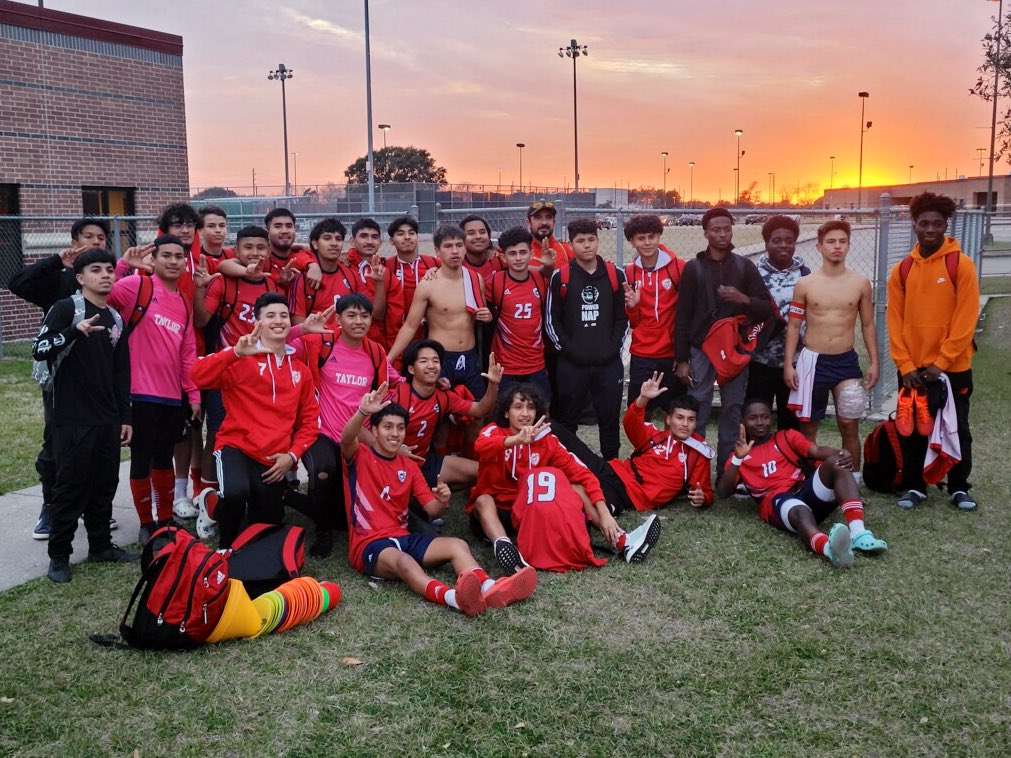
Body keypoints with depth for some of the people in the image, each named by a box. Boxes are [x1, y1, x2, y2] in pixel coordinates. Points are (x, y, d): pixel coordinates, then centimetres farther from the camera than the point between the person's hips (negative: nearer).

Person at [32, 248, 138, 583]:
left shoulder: (115, 319, 13)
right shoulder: (66, 308, -6)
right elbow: (39, 349, -18)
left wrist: (125, 417, 16)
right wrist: (75, 331, -32)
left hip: (108, 419, 6)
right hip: (73, 419, -6)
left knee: (105, 484, 11)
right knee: (71, 486, -2)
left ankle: (101, 545, 24)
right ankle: (59, 555, 9)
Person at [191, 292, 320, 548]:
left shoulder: (300, 369, 12)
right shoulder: (242, 359, -2)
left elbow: (310, 418, 14)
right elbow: (199, 377, -17)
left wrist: (292, 455, 0)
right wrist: (236, 352, -29)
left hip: (274, 461, 5)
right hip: (236, 447, -5)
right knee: (236, 492, -38)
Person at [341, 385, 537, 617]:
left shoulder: (409, 466, 15)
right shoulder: (360, 457, 0)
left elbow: (432, 510, 10)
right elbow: (347, 439, -25)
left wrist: (442, 502, -15)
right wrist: (363, 412, -46)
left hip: (403, 538, 6)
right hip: (369, 545, -6)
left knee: (457, 545, -17)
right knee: (403, 562, -38)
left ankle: (489, 588, -45)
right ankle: (453, 598, -66)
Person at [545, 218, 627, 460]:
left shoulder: (615, 275, 5)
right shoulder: (560, 277, 0)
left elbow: (623, 316, 9)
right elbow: (551, 319, 1)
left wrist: (615, 345, -1)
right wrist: (566, 348, -6)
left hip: (609, 363, 2)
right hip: (571, 364, -1)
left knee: (610, 419, 8)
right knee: (566, 421, 7)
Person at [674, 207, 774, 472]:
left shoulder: (745, 266, 4)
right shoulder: (693, 268, 1)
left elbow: (768, 308, 1)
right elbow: (682, 317, 0)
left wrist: (743, 299, -19)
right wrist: (682, 359, -4)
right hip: (701, 351, -1)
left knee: (733, 412, 5)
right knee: (697, 412, -3)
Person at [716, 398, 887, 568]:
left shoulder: (787, 436, 26)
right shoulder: (739, 455, 21)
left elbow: (816, 450, 6)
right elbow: (723, 492, 6)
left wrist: (842, 453, -17)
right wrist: (738, 459, -7)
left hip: (809, 492, 3)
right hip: (777, 501, -3)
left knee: (836, 462, -25)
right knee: (800, 512, -38)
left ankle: (858, 533, -43)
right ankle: (828, 547, -74)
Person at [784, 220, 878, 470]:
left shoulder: (860, 283, 1)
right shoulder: (805, 284, -1)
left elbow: (868, 325, 8)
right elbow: (793, 326, 2)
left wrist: (874, 362, 1)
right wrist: (788, 364, -3)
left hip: (846, 361, 0)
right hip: (812, 360, 0)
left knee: (849, 425, 1)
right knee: (808, 425, 7)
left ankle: (853, 479, 12)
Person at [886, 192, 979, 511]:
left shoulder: (961, 265, -7)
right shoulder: (901, 270, 2)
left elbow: (965, 319, -11)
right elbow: (895, 321, 1)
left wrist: (942, 362, -15)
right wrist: (906, 365, -7)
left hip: (953, 367, -2)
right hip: (912, 369, 3)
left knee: (956, 428, 9)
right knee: (911, 430, 8)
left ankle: (959, 487, 22)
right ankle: (914, 486, 22)